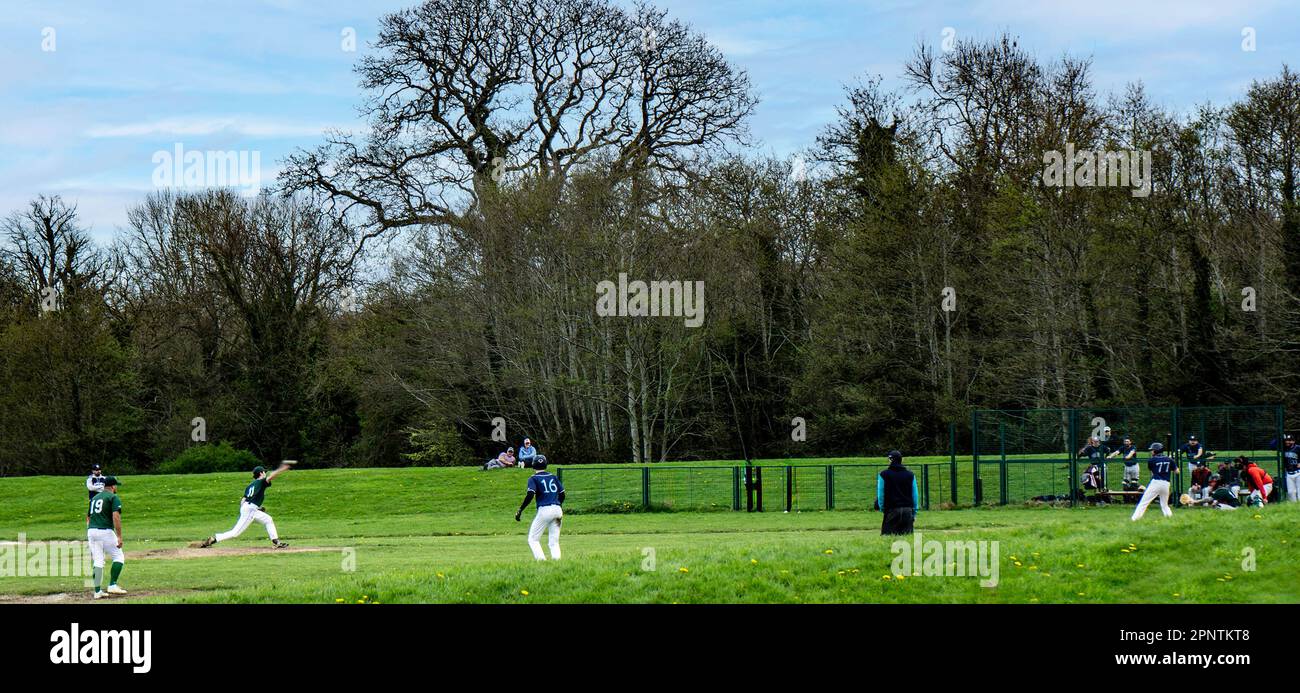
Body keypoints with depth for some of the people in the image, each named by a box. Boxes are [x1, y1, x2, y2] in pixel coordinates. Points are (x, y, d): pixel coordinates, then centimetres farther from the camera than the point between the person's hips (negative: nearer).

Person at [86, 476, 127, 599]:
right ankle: (112, 585, -5)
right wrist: (119, 537, -17)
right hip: (105, 531, -6)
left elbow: (88, 518, 22)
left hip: (91, 531, 6)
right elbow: (116, 517, -14)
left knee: (97, 561, 8)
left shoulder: (94, 497, 20)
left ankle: (97, 591, 4)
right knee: (119, 557, 5)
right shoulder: (114, 497, -2)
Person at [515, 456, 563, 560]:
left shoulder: (533, 478, 1)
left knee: (533, 539, 3)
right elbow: (562, 495, 15)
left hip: (544, 510, -5)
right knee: (554, 541, 10)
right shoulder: (553, 477, 16)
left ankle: (541, 559, -14)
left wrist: (520, 510, -12)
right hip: (557, 509, 5)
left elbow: (530, 495, -14)